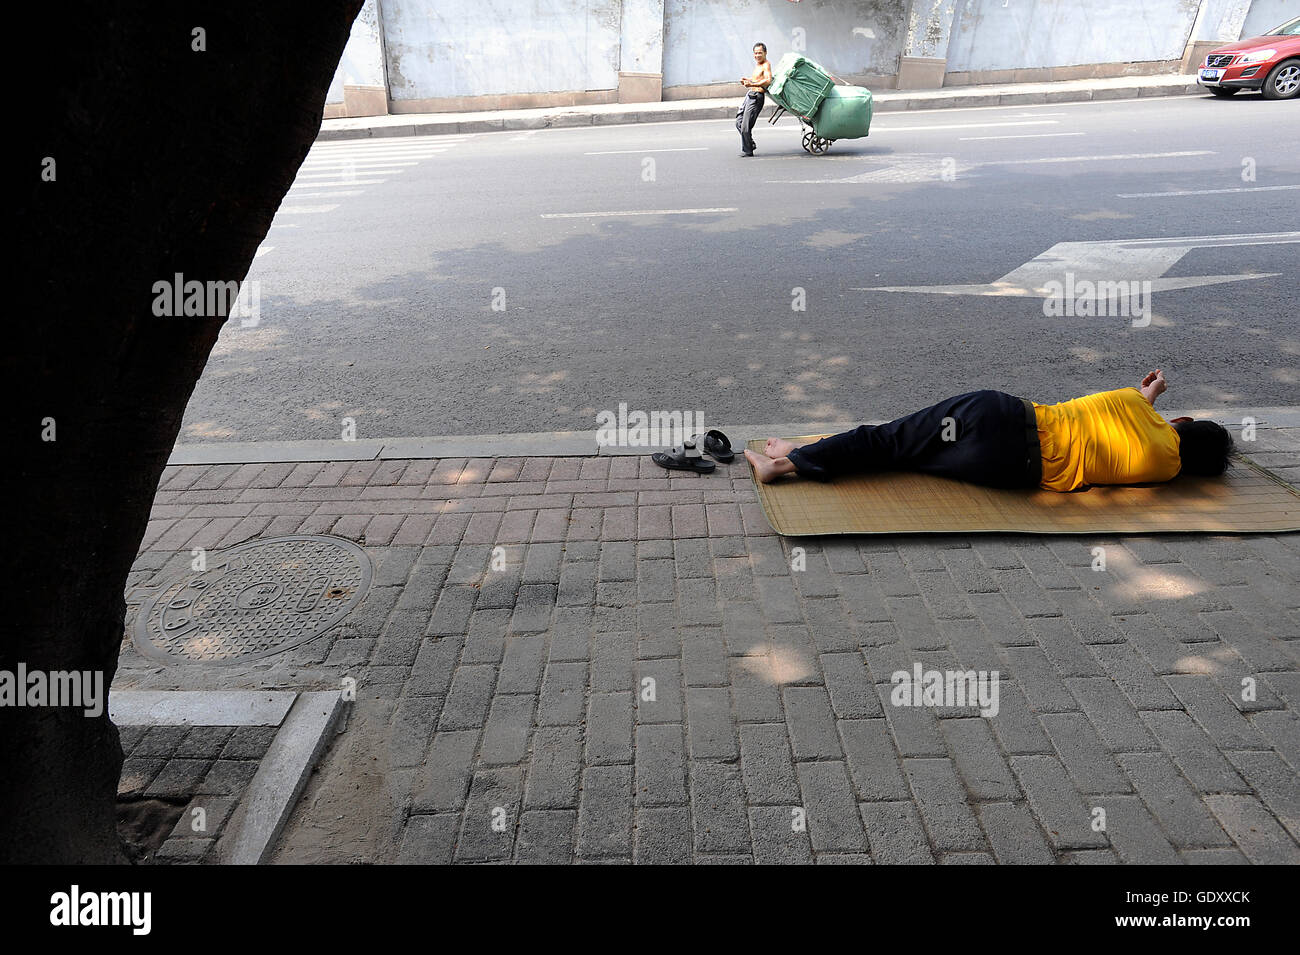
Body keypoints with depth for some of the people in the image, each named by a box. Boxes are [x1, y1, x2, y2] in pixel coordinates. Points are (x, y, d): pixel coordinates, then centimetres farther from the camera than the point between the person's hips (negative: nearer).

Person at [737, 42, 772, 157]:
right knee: (739, 122, 13)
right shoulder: (757, 64, 15)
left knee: (746, 126, -11)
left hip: (757, 97, -10)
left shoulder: (766, 65, -13)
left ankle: (747, 151, 1)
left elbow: (768, 80, -31)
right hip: (750, 95, 10)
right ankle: (751, 144, 24)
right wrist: (747, 79, 17)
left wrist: (752, 84, -42)